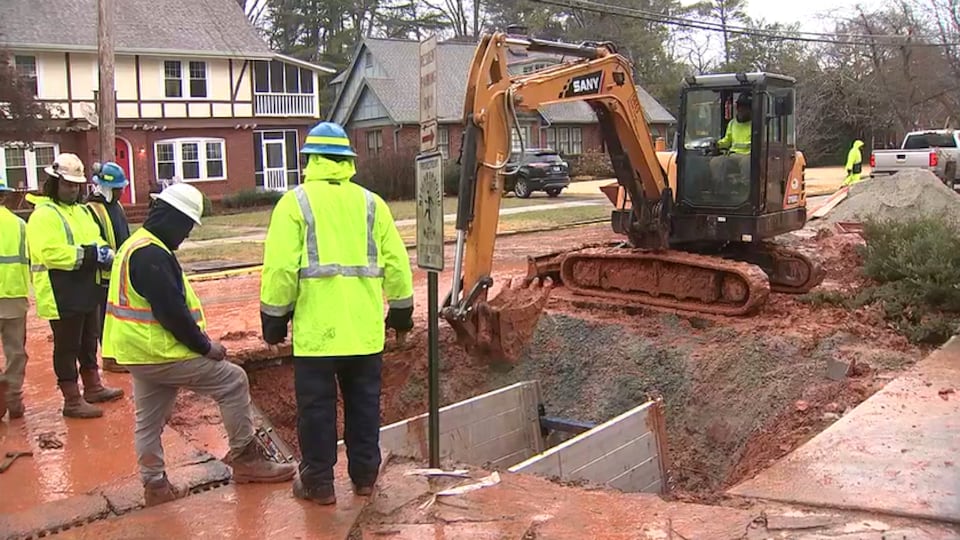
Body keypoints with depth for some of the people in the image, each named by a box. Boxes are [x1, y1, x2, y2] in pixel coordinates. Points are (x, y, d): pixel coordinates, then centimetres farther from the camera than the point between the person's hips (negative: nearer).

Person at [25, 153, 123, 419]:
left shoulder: (81, 211, 14)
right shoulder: (43, 215, -15)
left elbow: (94, 240, 17)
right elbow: (50, 253, -26)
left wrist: (103, 252, -7)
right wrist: (89, 254, -27)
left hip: (85, 291, 9)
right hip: (61, 295, -9)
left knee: (88, 342, 20)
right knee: (67, 347, 0)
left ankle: (93, 387, 34)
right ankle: (72, 401, 8)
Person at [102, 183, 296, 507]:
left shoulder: (136, 245, 14)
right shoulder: (152, 255, -21)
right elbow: (172, 312, -24)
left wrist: (199, 340, 14)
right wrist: (204, 346, -14)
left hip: (140, 352, 11)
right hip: (160, 353, -11)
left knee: (149, 419, 16)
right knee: (233, 381, -2)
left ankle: (154, 484, 25)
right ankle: (245, 458, 6)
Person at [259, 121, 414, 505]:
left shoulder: (295, 202, -5)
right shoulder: (371, 203, 6)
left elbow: (280, 268, -10)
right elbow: (396, 263, 6)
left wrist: (274, 318, 1)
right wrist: (401, 310, 17)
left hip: (316, 328, -3)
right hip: (365, 326, 3)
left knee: (317, 405, 8)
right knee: (363, 401, 15)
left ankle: (318, 482, 17)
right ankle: (364, 475, 26)